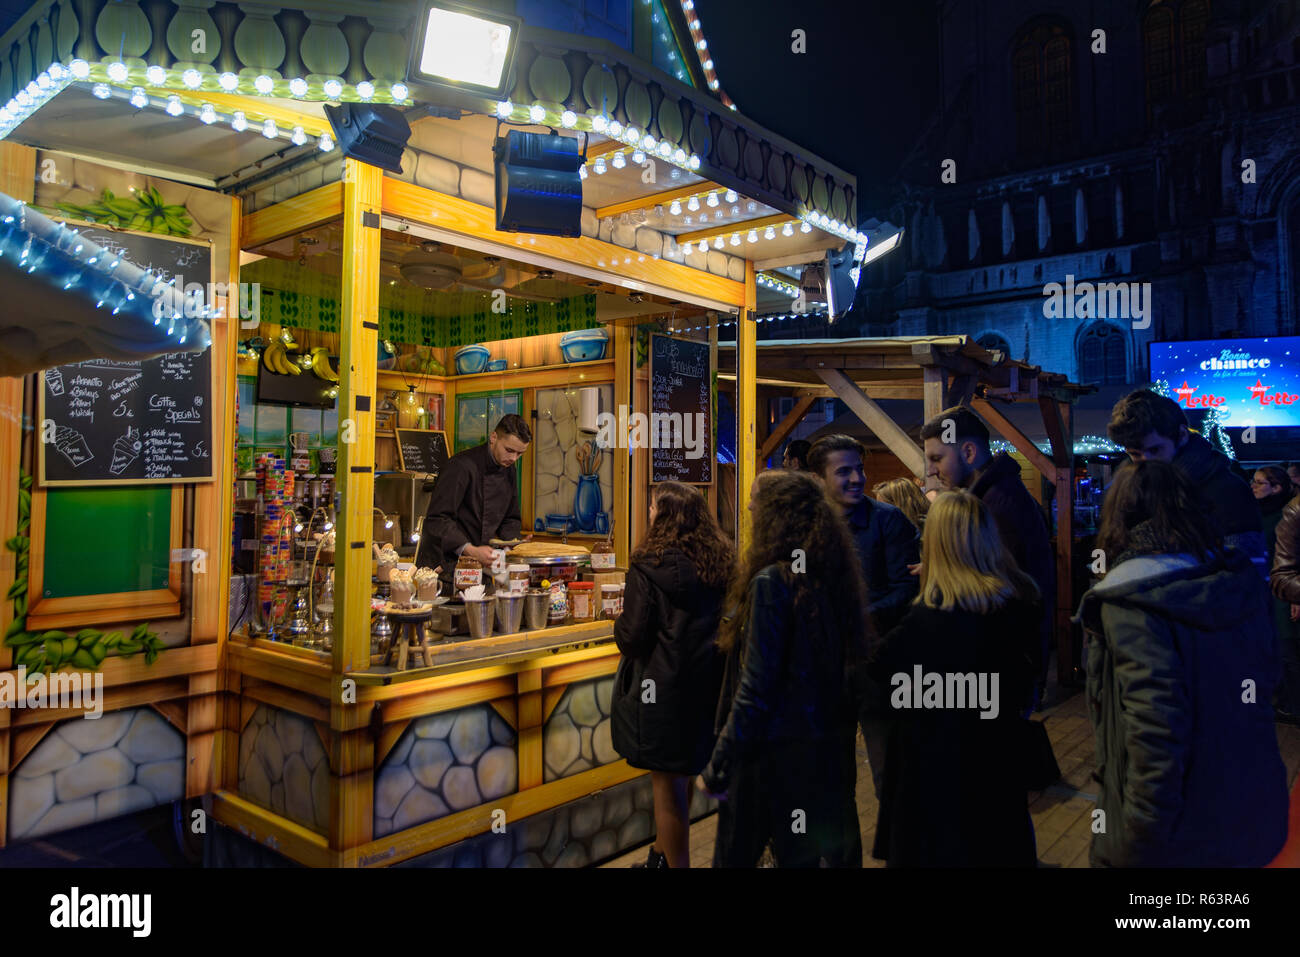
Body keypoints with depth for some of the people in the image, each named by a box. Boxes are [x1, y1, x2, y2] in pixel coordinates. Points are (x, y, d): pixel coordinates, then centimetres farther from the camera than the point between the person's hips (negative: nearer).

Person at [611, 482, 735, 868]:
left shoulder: (649, 566, -16)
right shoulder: (721, 561, 2)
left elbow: (632, 637, -17)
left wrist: (620, 621, 3)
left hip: (663, 689, -7)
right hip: (707, 686, 7)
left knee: (668, 783, 6)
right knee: (681, 775, 22)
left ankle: (673, 860, 18)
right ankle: (663, 853, 38)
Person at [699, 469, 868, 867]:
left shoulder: (773, 581, -19)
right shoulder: (838, 576, 3)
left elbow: (756, 688, -21)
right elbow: (849, 666, 9)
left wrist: (718, 768, -14)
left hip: (776, 755, -6)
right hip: (832, 752, 7)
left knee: (737, 852, 14)